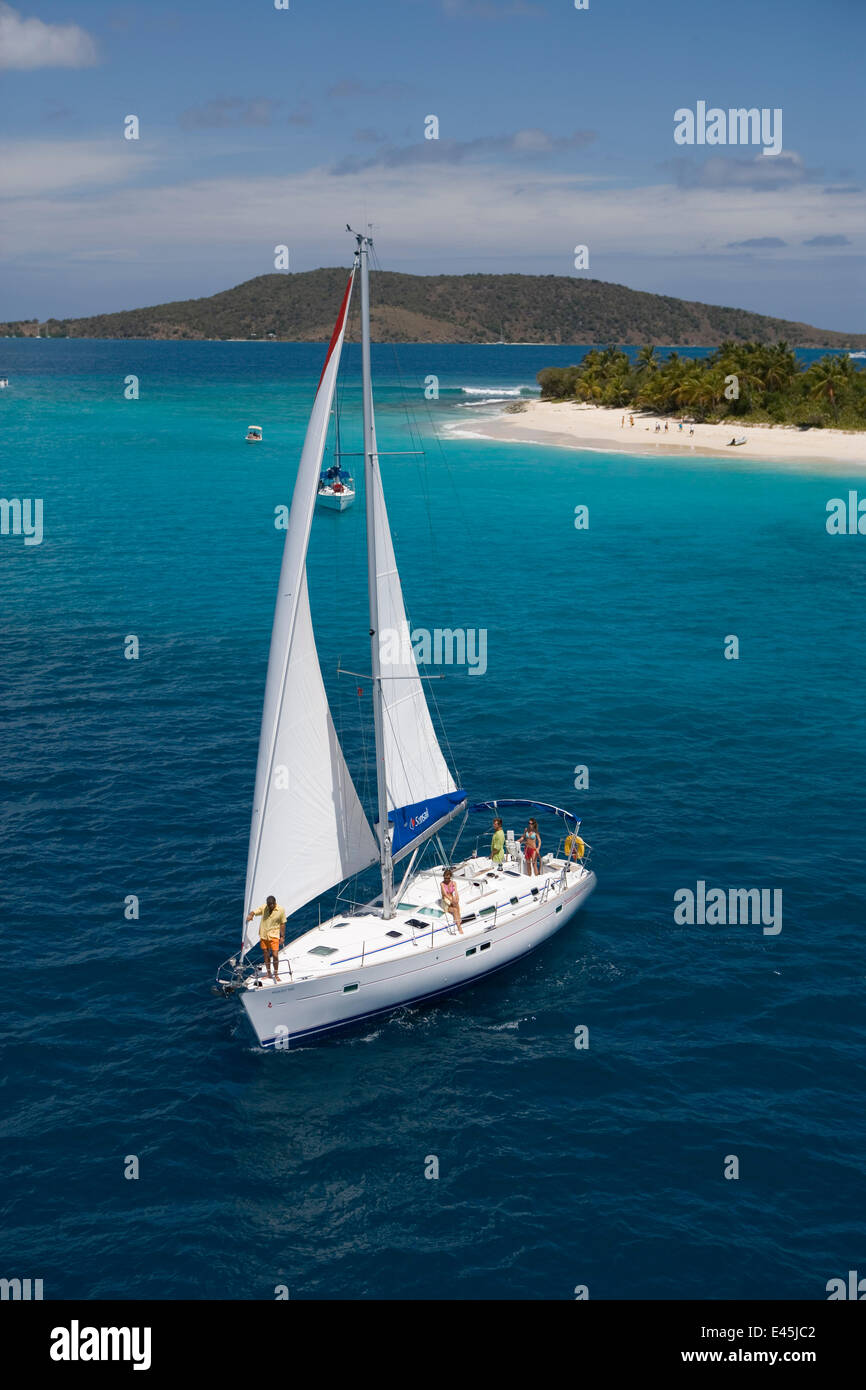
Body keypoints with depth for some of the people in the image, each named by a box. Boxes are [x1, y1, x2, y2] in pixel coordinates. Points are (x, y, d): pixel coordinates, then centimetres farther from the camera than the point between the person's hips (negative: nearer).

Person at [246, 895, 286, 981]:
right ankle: (268, 973, 25)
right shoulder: (264, 908, -2)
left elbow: (282, 924, -2)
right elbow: (254, 911, -8)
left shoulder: (281, 910, -7)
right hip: (263, 935, 3)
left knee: (275, 955, -9)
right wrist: (250, 915, -33)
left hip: (274, 935, -3)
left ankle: (276, 974, 7)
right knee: (266, 955, 10)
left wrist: (282, 937, -2)